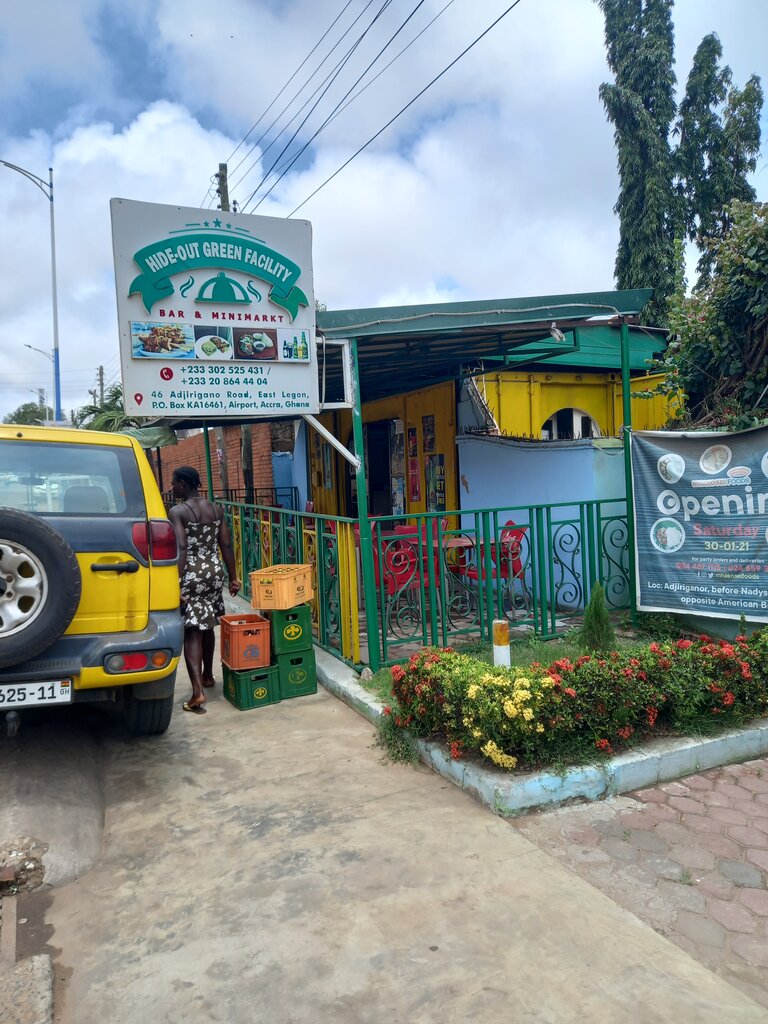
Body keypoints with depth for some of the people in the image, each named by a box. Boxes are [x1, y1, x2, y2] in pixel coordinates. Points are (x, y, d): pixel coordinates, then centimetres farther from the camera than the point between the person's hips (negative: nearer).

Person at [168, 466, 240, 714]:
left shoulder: (177, 512, -10)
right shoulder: (215, 509, 7)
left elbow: (181, 549, -19)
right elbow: (226, 546, 7)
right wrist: (233, 577, 12)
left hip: (190, 575, -6)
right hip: (214, 572, 6)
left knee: (191, 632, -4)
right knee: (207, 626, 21)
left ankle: (198, 692, -12)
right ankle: (208, 675, 36)